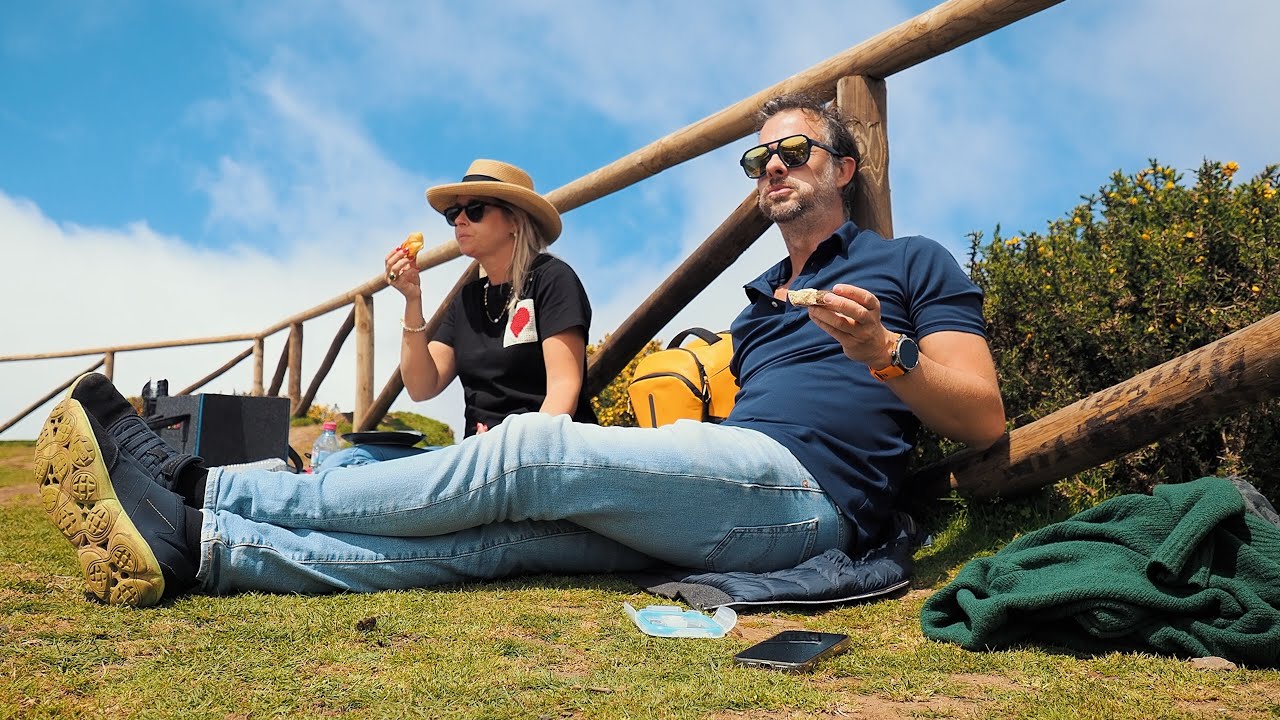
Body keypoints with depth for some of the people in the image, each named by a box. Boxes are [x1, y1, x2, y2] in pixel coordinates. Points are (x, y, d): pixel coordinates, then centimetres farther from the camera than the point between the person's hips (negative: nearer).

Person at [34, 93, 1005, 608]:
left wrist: (885, 349, -16)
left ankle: (205, 487, -19)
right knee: (498, 531, -16)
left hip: (803, 488, -6)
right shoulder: (758, 300, 30)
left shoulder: (909, 263, 10)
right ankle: (199, 543, -26)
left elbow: (983, 420, 0)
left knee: (526, 452, -22)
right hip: (727, 508, 6)